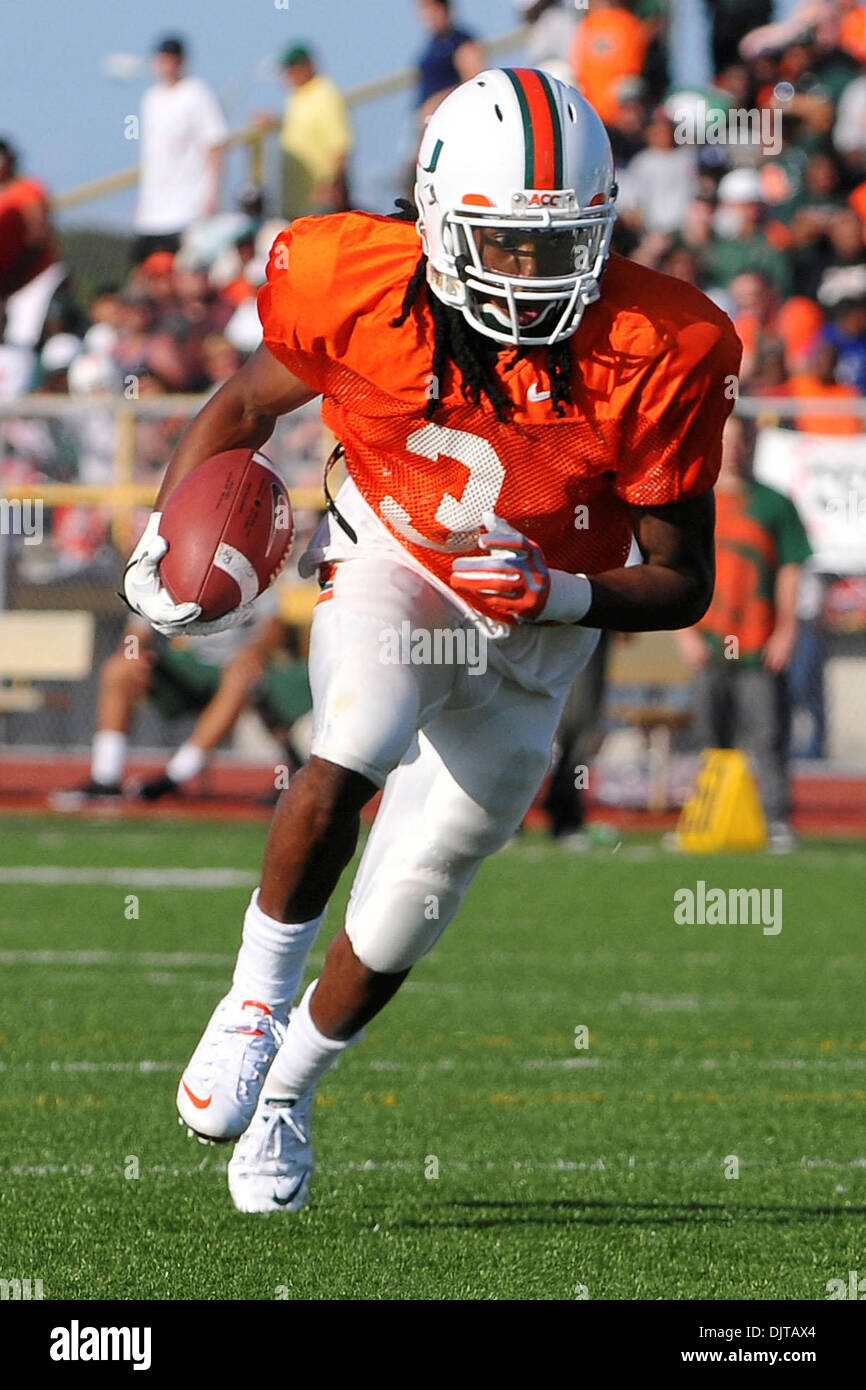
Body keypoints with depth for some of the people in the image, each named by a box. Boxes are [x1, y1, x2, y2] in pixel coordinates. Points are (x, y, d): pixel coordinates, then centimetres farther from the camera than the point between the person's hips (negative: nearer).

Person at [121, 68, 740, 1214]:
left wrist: (563, 595, -33)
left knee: (400, 922, 10)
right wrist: (167, 540, -15)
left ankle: (288, 1086, 39)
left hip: (532, 644, 1)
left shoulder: (656, 355, -24)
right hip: (391, 571, -1)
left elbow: (683, 582, -15)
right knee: (349, 756, -35)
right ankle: (258, 996, -12)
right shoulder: (369, 291, -23)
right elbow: (246, 406, -1)